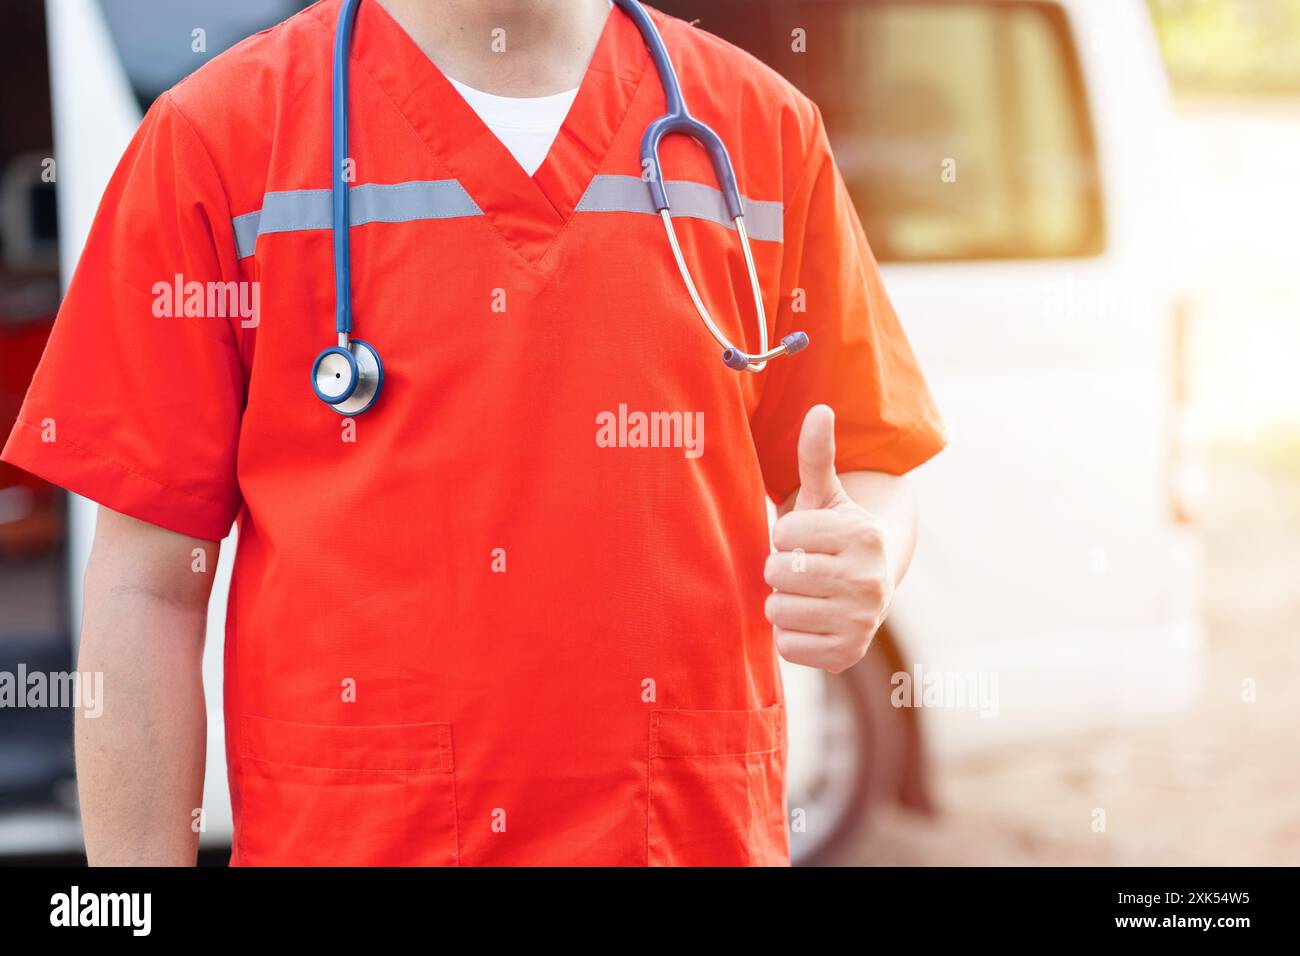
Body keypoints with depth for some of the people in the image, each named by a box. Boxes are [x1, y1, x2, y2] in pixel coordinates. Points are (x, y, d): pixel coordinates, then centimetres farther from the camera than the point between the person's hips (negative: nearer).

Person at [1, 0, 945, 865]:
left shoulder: (768, 126, 3)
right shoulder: (217, 137, -3)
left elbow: (867, 480, 8)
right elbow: (149, 587, -4)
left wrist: (859, 565, -15)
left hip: (701, 826, 2)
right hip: (341, 831, -1)